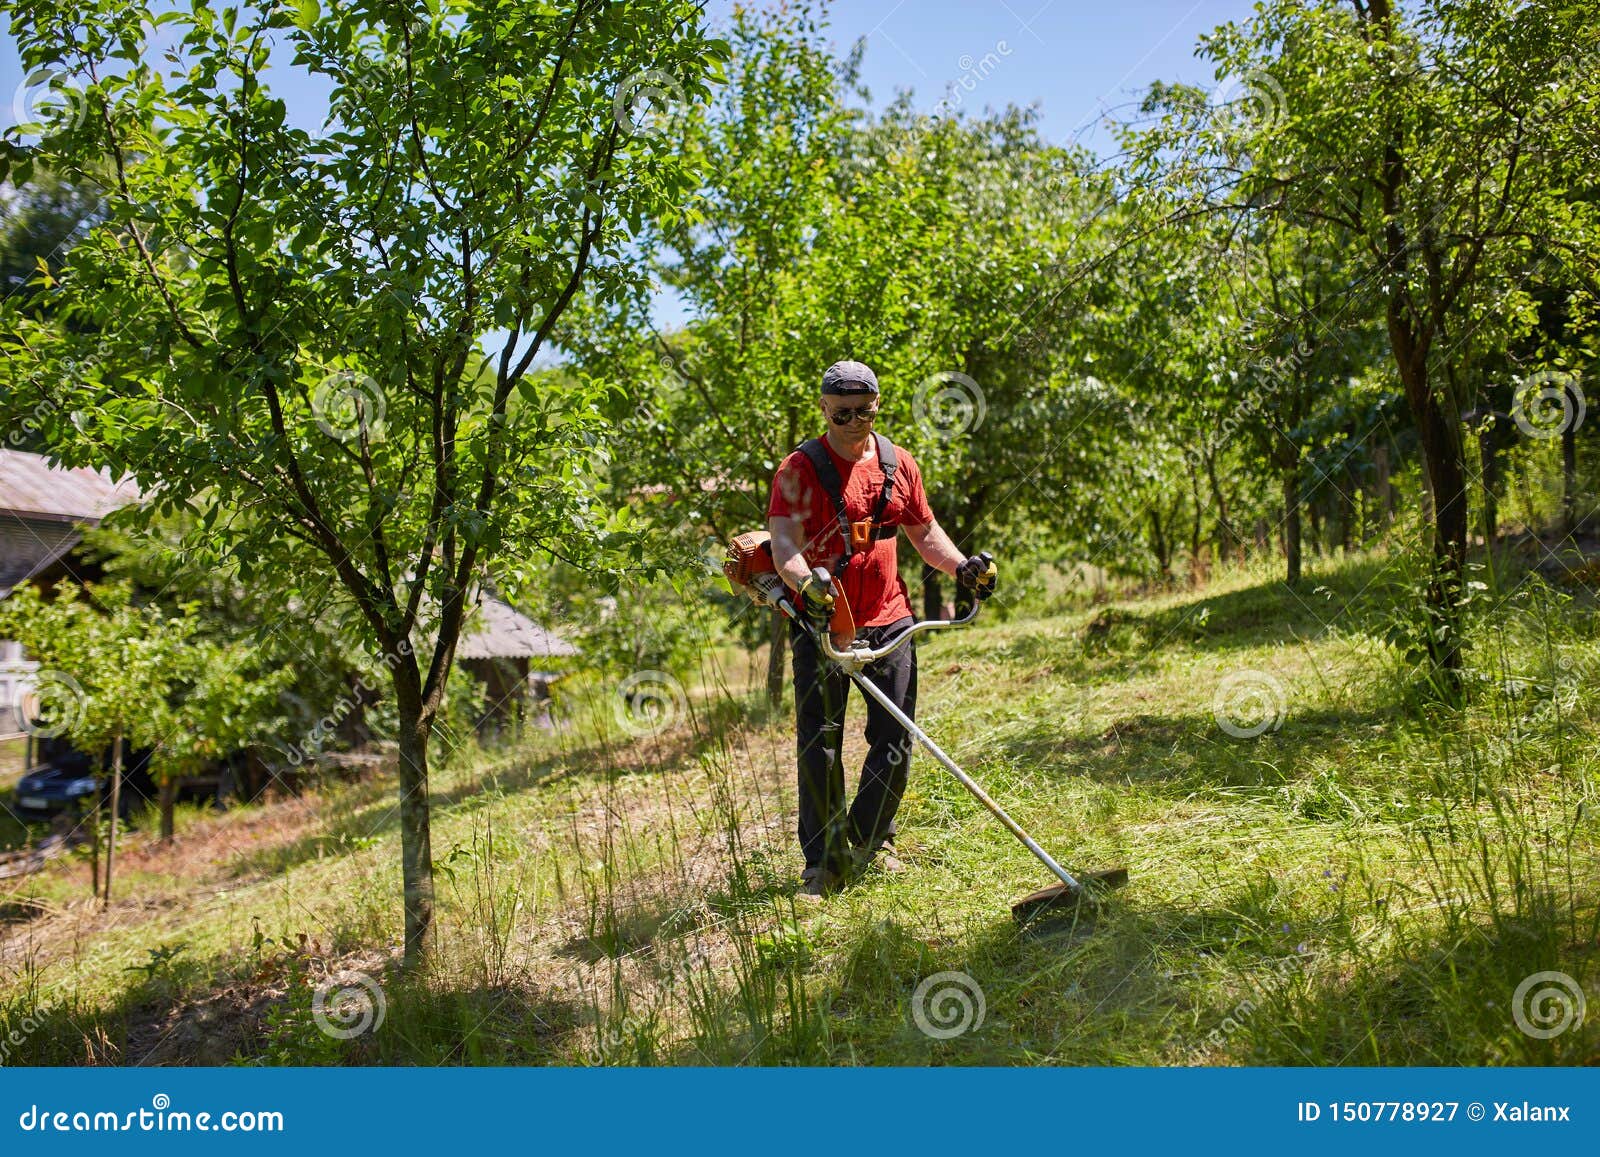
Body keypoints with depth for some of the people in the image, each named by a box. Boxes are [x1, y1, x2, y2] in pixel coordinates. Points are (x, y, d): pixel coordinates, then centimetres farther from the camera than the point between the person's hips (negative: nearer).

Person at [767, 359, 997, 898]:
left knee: (895, 739, 7)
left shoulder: (898, 465, 9)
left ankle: (871, 840, 27)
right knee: (819, 744, -2)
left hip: (888, 620, 4)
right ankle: (824, 861, 7)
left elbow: (924, 532, 19)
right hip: (821, 621, -4)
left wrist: (962, 566, 2)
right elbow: (783, 542, -17)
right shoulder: (800, 469, -5)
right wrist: (804, 581, -37)